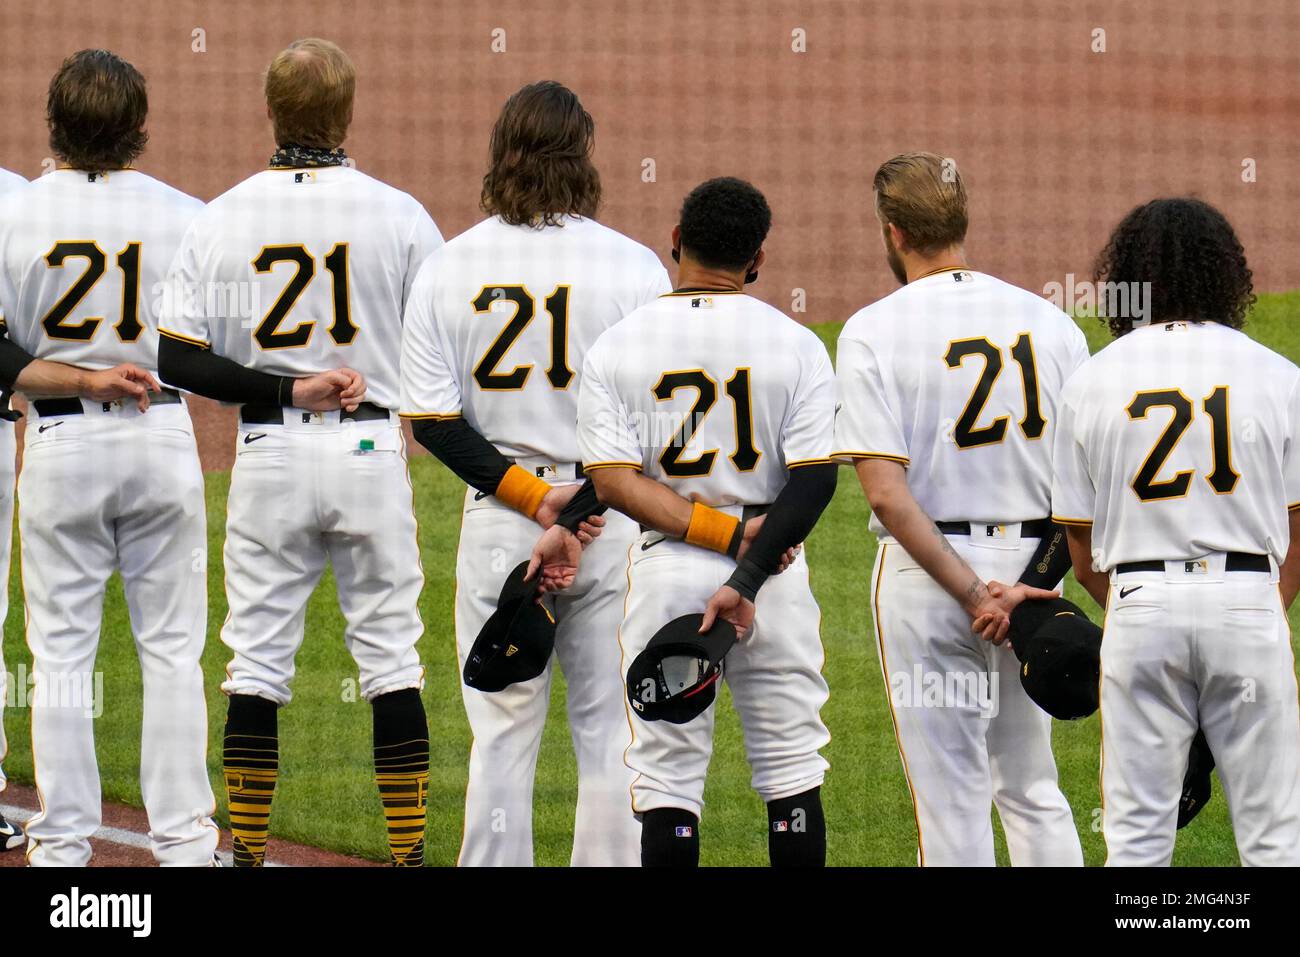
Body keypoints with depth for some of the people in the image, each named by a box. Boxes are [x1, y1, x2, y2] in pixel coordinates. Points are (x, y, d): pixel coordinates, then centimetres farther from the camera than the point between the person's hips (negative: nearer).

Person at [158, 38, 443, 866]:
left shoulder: (223, 219, -1)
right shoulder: (397, 214, -5)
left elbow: (178, 360, -5)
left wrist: (287, 388, -7)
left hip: (268, 455, 1)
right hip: (372, 448, -1)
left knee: (257, 659, 6)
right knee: (391, 656, 5)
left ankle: (247, 852, 7)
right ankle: (409, 852, 4)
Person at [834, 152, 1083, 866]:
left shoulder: (873, 331, -8)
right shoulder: (1049, 321, 4)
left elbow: (887, 491, -17)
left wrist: (974, 594, -17)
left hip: (928, 565, -4)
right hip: (1034, 559, 4)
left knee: (952, 801, 1)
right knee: (1032, 792, 16)